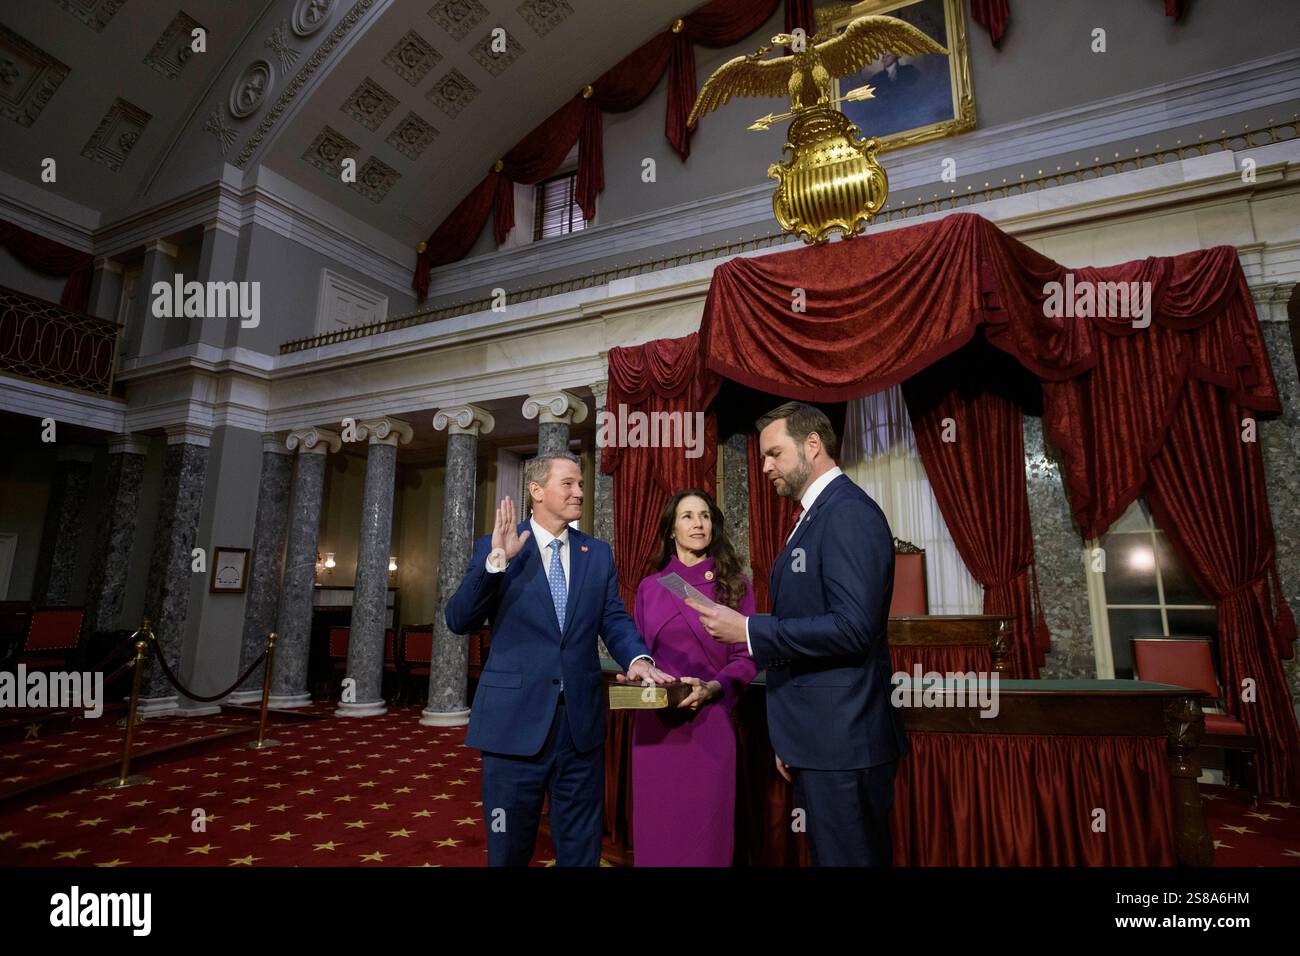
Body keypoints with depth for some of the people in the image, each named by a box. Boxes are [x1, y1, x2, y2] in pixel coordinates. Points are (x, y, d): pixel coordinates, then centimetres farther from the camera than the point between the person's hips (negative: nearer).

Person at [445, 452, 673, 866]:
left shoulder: (599, 553, 7)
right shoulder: (494, 546, -2)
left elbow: (614, 619, 3)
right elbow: (458, 621, -9)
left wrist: (637, 658, -18)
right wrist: (496, 561, -23)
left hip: (582, 721, 3)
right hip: (515, 719, -2)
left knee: (581, 849, 17)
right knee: (508, 849, 17)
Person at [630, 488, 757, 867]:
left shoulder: (734, 585, 1)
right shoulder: (649, 587, 7)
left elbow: (746, 658, -2)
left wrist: (711, 688, -19)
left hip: (707, 722, -2)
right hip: (653, 723, 2)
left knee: (704, 827, 7)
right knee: (657, 827, 10)